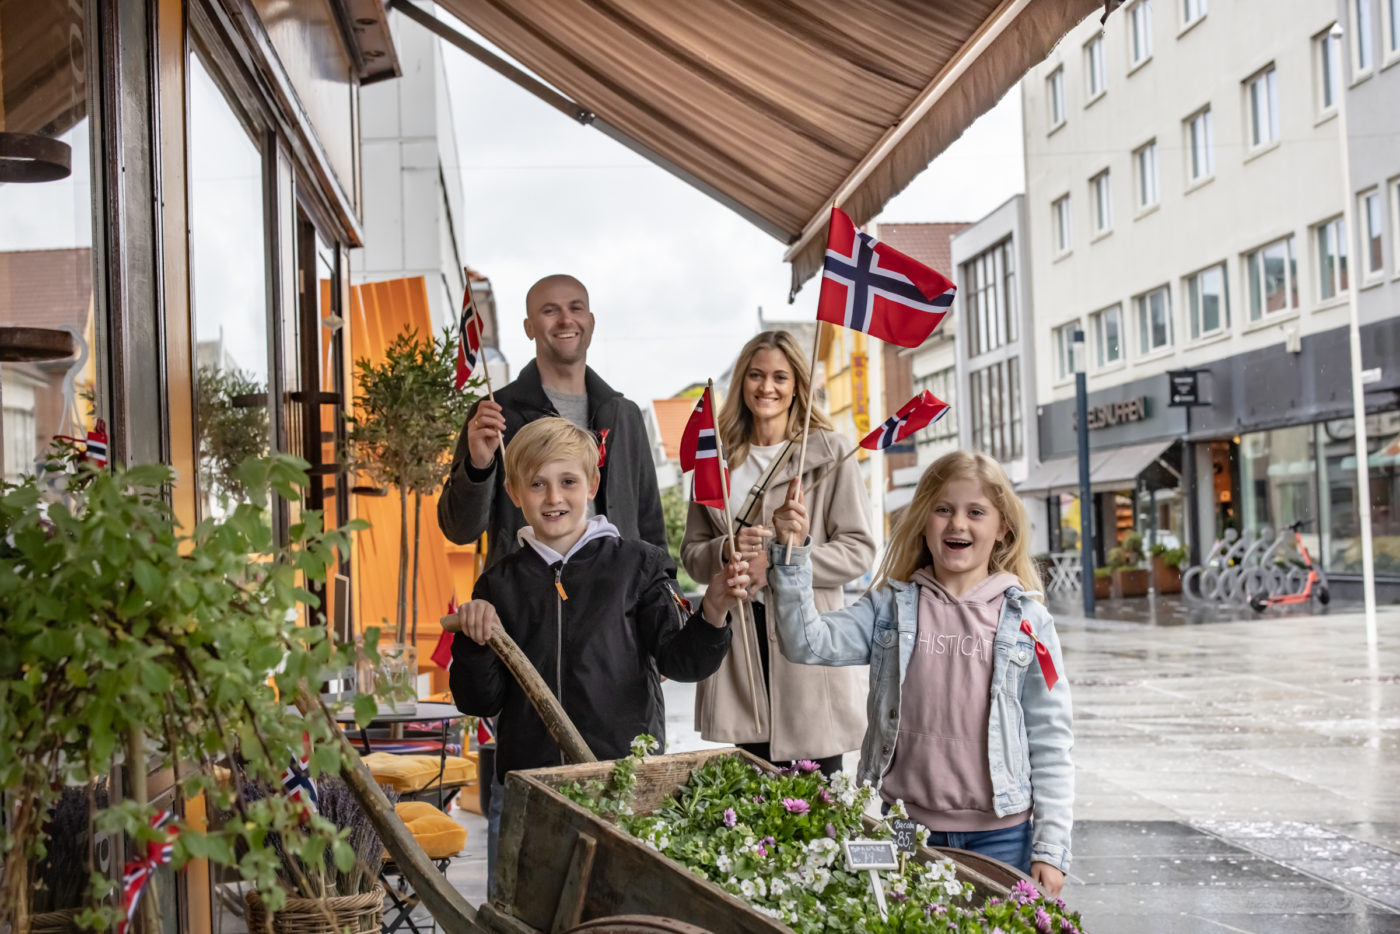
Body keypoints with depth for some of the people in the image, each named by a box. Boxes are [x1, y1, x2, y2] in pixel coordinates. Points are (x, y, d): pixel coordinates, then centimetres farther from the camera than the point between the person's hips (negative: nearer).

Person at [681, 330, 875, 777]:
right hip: (738, 640, 3)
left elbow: (859, 550, -4)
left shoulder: (829, 453, 2)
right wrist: (726, 551, -6)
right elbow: (691, 552, 17)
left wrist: (778, 562, -14)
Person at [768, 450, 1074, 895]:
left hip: (999, 836, -1)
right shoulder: (891, 608, 4)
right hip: (904, 827, 1)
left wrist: (1050, 847, -3)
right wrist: (793, 554, -19)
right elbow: (808, 644, -10)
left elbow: (1050, 742, 0)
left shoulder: (1027, 621, 0)